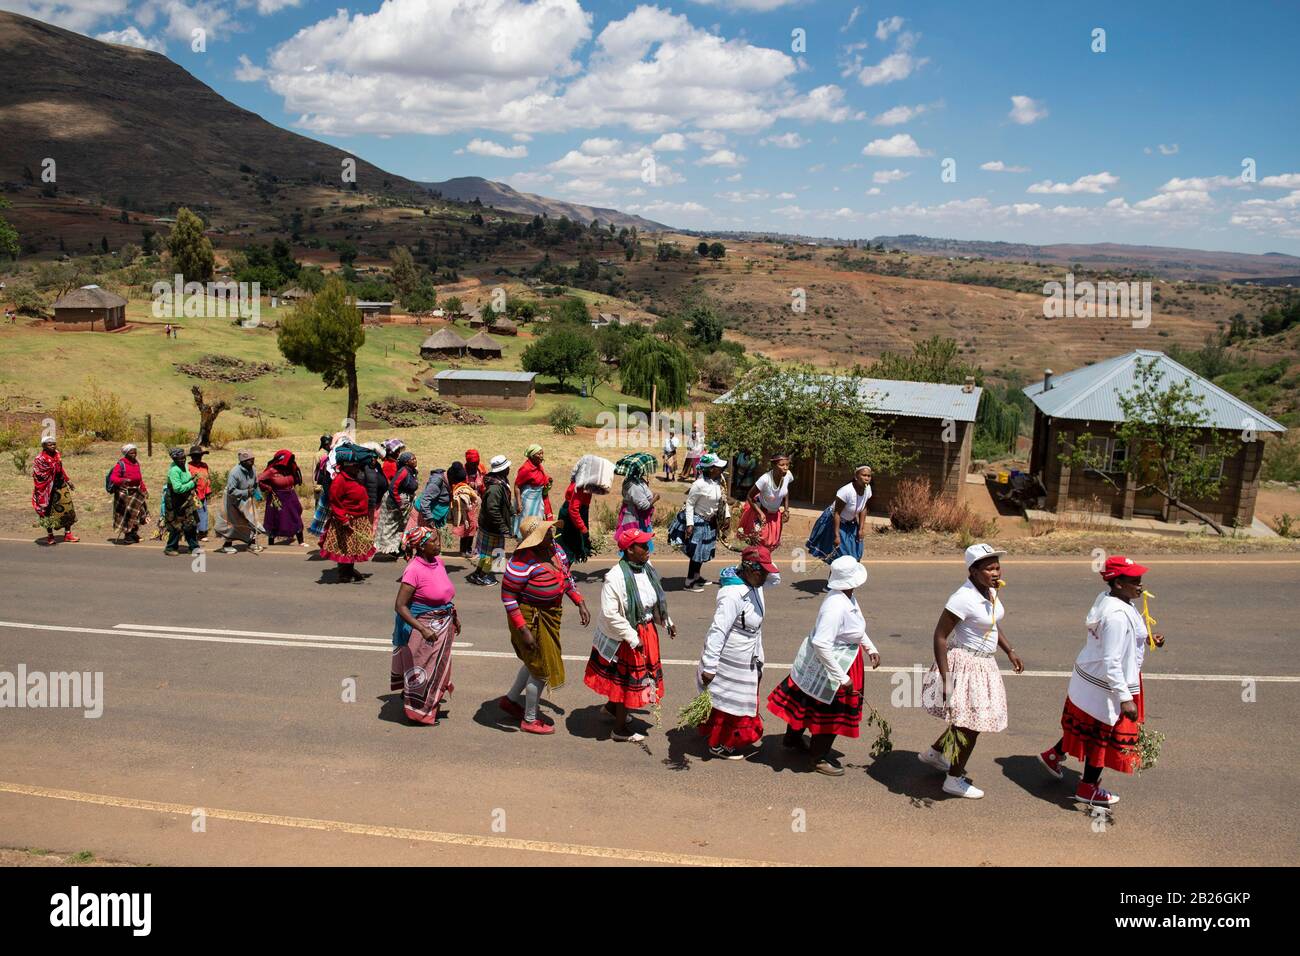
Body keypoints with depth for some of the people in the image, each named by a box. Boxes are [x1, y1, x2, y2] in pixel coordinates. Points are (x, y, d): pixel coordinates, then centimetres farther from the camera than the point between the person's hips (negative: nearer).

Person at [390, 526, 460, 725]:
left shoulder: (438, 562, -2)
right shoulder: (414, 570, -25)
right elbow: (400, 606, -27)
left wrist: (454, 615, 17)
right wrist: (423, 629, -33)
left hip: (443, 626, 8)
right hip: (424, 627, -8)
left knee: (437, 666, 23)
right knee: (421, 668, 9)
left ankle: (432, 704, 44)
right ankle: (419, 712, 28)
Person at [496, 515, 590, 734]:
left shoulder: (555, 548, -3)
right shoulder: (522, 563, -28)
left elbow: (567, 577, 12)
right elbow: (508, 598, -24)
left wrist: (580, 604, 6)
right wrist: (523, 630, -25)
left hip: (550, 615, 8)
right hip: (530, 619, -8)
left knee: (536, 661, 25)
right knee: (542, 670, 4)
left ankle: (511, 700, 48)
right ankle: (530, 720, 26)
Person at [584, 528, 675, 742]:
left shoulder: (647, 568, -4)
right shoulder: (615, 577, -27)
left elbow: (656, 601, 12)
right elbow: (610, 614, -28)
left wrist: (667, 623, 9)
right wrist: (633, 638, -25)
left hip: (647, 632, 8)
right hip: (624, 637, -8)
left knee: (640, 674, 23)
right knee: (627, 679, 8)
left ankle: (612, 706, 49)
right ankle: (620, 729, 28)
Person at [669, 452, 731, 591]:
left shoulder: (718, 482, -5)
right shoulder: (699, 484, -27)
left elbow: (723, 499, 10)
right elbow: (689, 503, -21)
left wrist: (727, 515, 6)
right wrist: (689, 524, -23)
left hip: (710, 522, 8)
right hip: (698, 521, -8)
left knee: (705, 550, 20)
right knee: (696, 551, -1)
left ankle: (696, 576, 38)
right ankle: (689, 582, 13)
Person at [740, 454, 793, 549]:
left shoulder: (787, 475, -20)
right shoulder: (765, 479, -36)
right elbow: (749, 497, -24)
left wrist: (786, 510, -4)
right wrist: (760, 513, -30)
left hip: (775, 513, 5)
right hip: (761, 511, -5)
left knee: (772, 543, 15)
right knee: (759, 542, -1)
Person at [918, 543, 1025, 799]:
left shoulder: (990, 591, 1)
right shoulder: (964, 598, -26)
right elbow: (940, 636, -24)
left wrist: (1010, 651, 12)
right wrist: (945, 678, -25)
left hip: (984, 663, 9)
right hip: (966, 665, -9)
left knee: (970, 719, 22)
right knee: (971, 724, 3)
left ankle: (934, 753, 43)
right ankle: (954, 780, 21)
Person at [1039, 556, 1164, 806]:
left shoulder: (1107, 599, -1)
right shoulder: (1117, 615, -31)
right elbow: (1111, 663, -30)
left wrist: (1146, 638, 7)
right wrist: (1125, 698, -27)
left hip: (1088, 678, 9)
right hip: (1107, 686, -9)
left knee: (1085, 726, 28)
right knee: (1105, 735, 11)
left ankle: (1054, 755, 45)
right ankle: (1088, 788, 29)